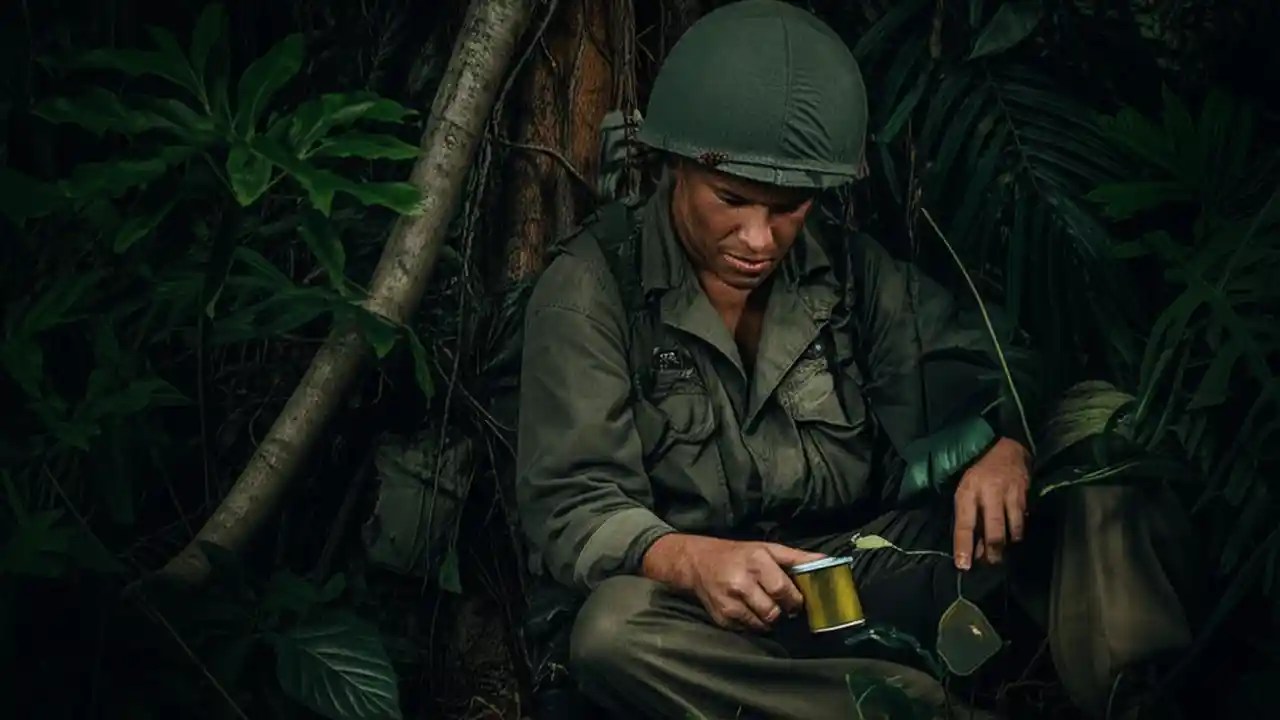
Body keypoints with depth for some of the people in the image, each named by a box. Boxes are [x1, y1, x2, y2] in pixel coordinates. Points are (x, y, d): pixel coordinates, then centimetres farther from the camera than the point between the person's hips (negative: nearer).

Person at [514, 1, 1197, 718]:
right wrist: (692, 561, -33)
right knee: (616, 628, -39)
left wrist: (1008, 444, -18)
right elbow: (571, 508, -10)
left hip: (882, 567, 3)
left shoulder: (854, 272, 8)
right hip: (716, 610, -3)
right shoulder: (593, 289, -4)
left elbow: (996, 370, 8)